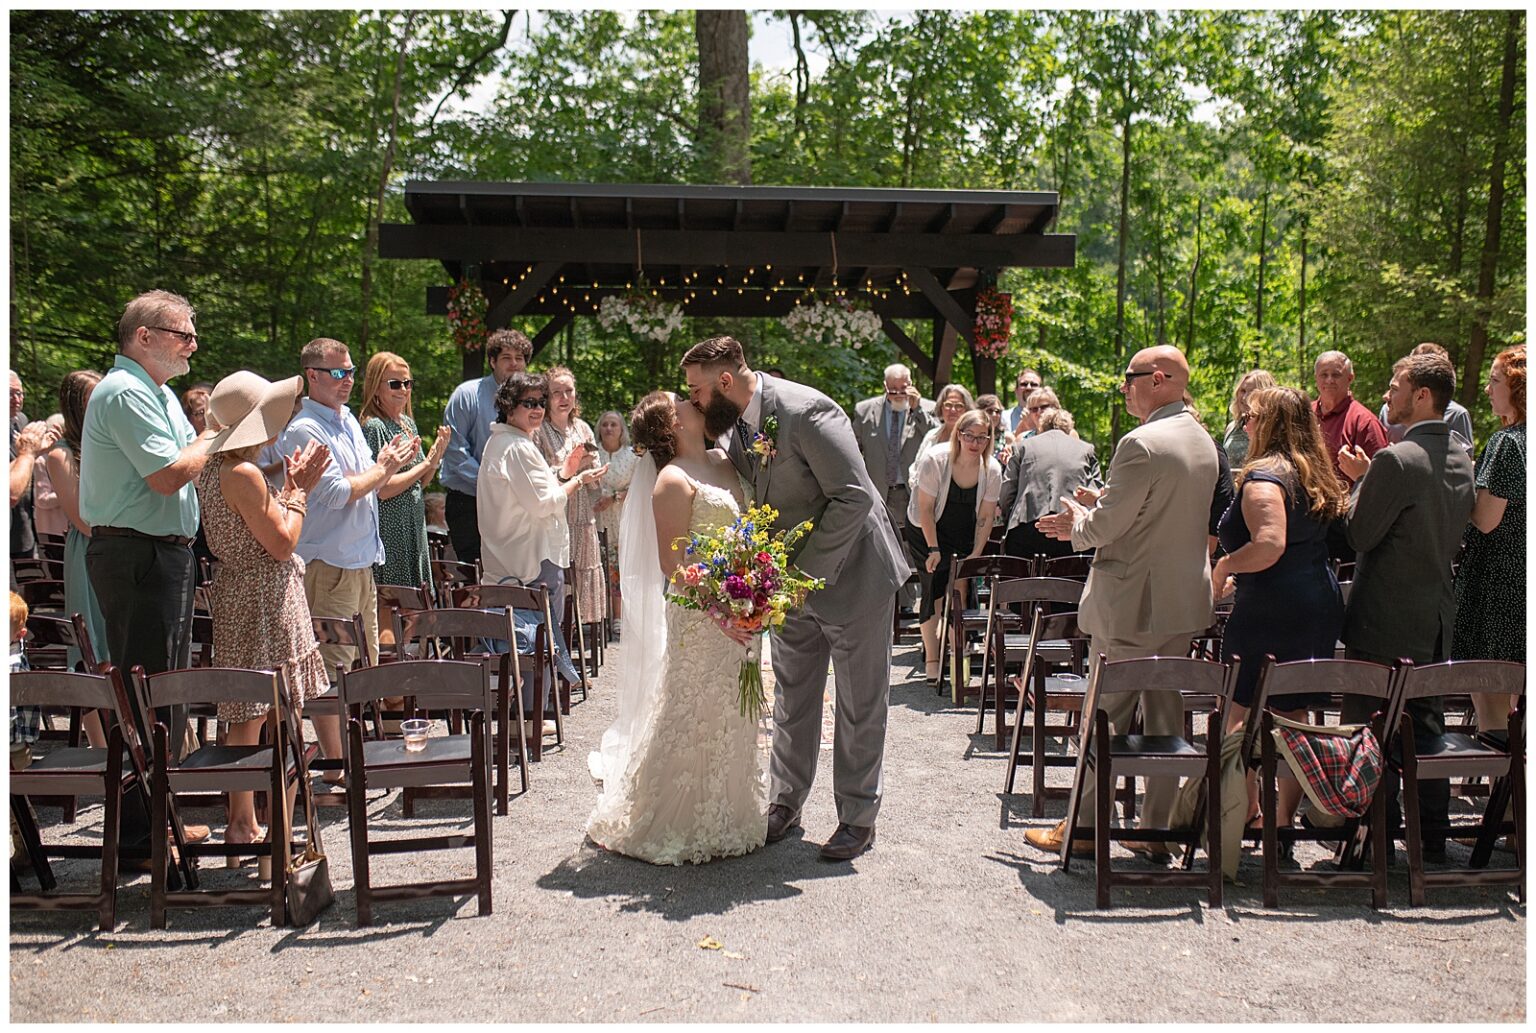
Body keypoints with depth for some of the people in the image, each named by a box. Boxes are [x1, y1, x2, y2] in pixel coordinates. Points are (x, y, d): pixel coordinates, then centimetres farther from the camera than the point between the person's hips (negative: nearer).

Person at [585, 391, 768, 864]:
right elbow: (670, 562, -17)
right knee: (694, 717, 1)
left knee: (732, 715, 18)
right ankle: (682, 827, 18)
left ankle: (728, 816, 35)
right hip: (698, 614, -8)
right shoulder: (673, 480, -13)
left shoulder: (723, 461, 9)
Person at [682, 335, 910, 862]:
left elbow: (854, 497, -26)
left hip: (849, 573, -7)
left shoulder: (806, 412, -25)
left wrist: (807, 571, -25)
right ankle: (785, 803, 32)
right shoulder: (733, 426, -1)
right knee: (792, 699, 16)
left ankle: (858, 817, 18)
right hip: (791, 581, 7)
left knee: (859, 704, 5)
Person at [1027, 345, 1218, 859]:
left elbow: (1106, 525, -18)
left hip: (1132, 601, -8)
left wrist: (1077, 524, 3)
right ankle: (1157, 830, 22)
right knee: (1165, 715, 13)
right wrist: (1088, 517, 16)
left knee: (1105, 718, 3)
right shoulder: (1204, 441, 10)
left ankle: (1083, 829, 14)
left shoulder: (1142, 444, -19)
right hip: (1184, 601, 8)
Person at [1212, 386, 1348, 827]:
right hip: (1319, 604, 9)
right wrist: (1239, 578, 21)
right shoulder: (1314, 475, 15)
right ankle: (1285, 815, 21)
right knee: (1293, 716, 13)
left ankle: (1243, 812, 10)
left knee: (1241, 716, 3)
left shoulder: (1264, 477, -15)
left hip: (1271, 609, -9)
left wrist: (1223, 567, -12)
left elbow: (1269, 545, -28)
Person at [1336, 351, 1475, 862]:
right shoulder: (1460, 459, 7)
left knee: (1371, 728, 3)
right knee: (1427, 724, 16)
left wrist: (1361, 479, -2)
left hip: (1385, 617, -8)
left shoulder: (1396, 460, -20)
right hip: (1437, 613, 8)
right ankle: (1433, 835, 24)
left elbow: (1359, 535, -16)